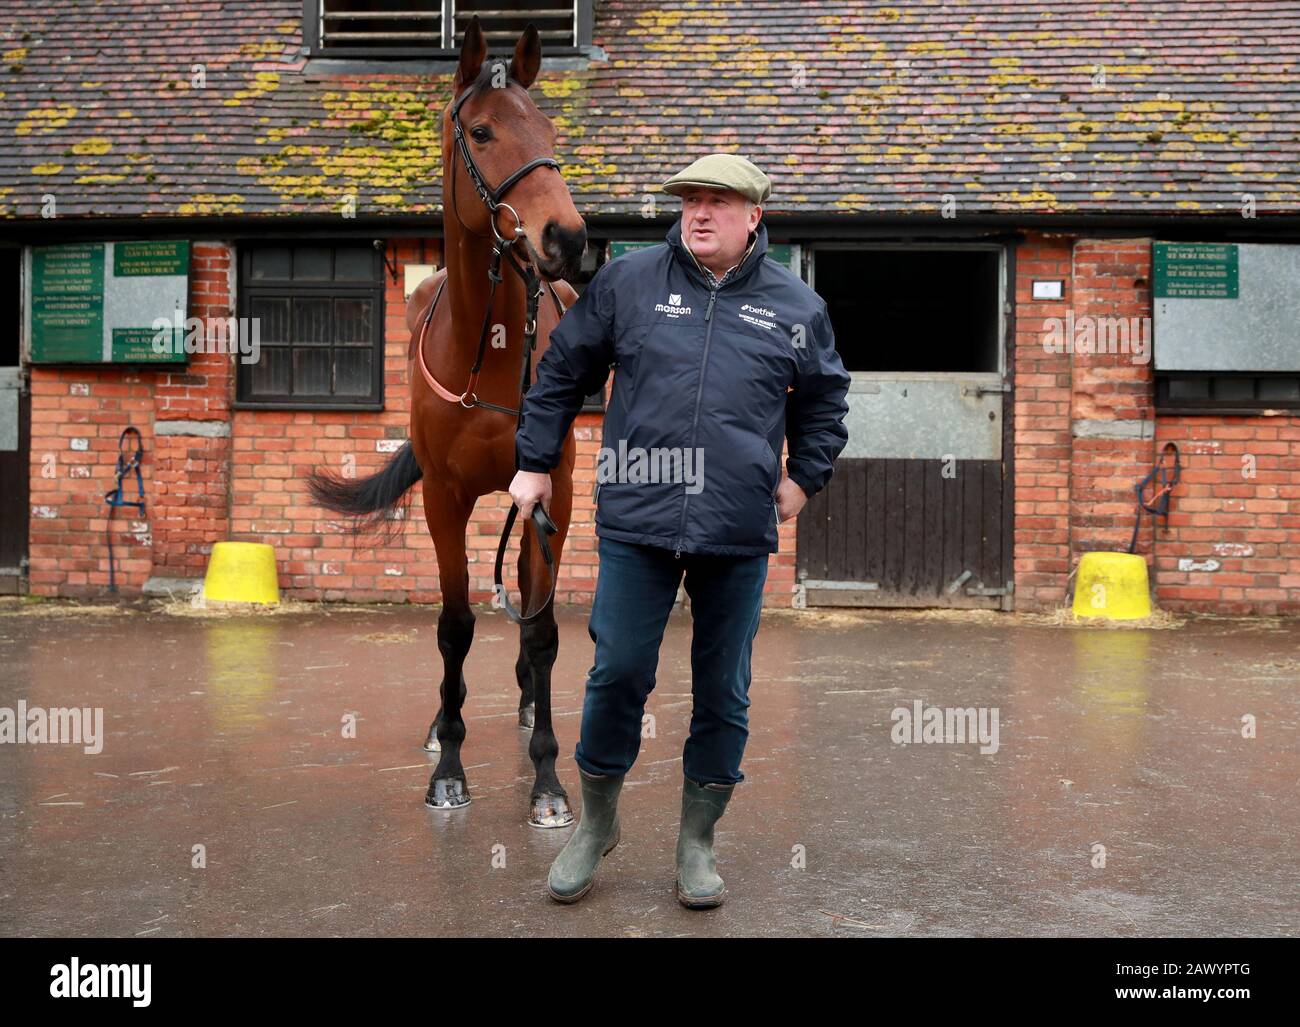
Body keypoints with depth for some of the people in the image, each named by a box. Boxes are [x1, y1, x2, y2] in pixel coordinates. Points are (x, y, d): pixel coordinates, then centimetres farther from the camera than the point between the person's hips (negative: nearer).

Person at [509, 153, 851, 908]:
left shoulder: (795, 305, 7)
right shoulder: (627, 281, 4)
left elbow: (825, 399, 21)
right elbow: (563, 371, 12)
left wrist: (803, 479, 11)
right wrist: (535, 463, 11)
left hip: (740, 535, 1)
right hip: (637, 523, -1)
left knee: (723, 692, 8)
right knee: (618, 674, 0)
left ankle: (698, 841, 23)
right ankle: (598, 824, 22)